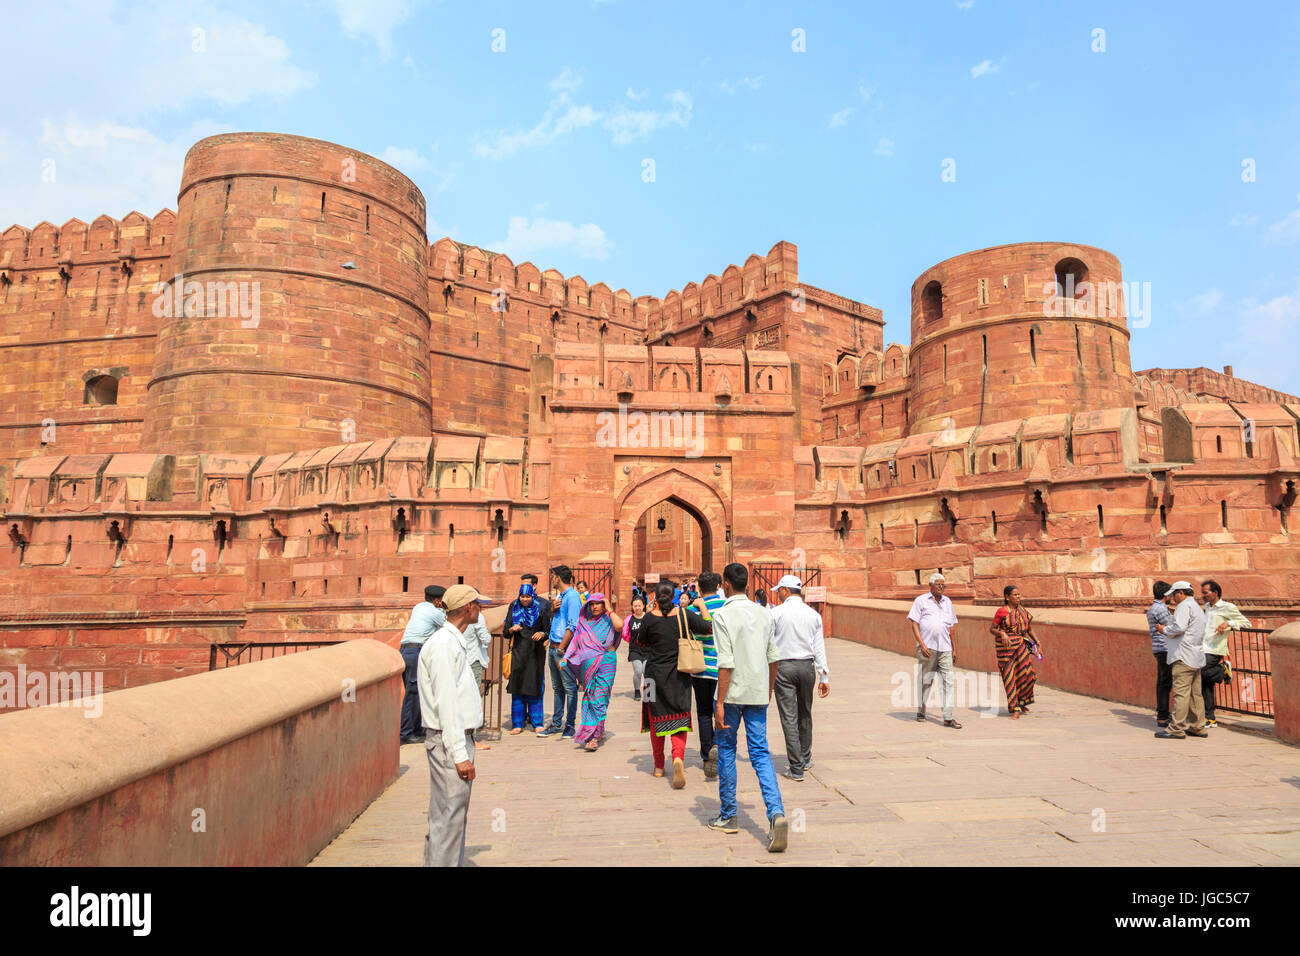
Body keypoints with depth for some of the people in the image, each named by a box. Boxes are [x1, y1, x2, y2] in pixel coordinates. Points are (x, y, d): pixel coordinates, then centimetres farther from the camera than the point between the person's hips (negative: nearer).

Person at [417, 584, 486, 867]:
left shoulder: (454, 642, 16)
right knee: (449, 817, -5)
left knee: (454, 815, 16)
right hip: (449, 740, -10)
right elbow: (445, 703, -20)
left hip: (460, 736, 10)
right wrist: (460, 754, -21)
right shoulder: (443, 644, -16)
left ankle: (452, 862, 25)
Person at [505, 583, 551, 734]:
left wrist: (541, 634, -17)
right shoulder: (514, 608, 6)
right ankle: (518, 723, 7)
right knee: (517, 687, -1)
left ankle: (537, 722, 11)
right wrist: (512, 629, -15)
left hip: (535, 652, -1)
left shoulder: (541, 609, 2)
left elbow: (548, 630, 4)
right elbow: (506, 632, 7)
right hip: (518, 652, 1)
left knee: (535, 686, 1)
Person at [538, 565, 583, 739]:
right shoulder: (558, 595, 17)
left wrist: (561, 648, -18)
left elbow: (573, 626, -17)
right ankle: (556, 723, 22)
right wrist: (553, 609, 1)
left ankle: (569, 725, 5)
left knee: (569, 688, -1)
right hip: (553, 647, 9)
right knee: (557, 687, 15)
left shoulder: (572, 596, -12)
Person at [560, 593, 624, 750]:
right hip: (588, 665, 4)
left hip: (606, 662, -4)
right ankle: (599, 731, 21)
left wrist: (609, 610, -8)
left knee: (599, 699, -9)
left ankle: (594, 737, -9)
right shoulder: (584, 622, 15)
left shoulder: (608, 620, 3)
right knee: (588, 698, 6)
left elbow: (619, 625, -19)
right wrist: (565, 658, 9)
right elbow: (575, 642, 17)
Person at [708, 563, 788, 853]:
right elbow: (773, 658, 10)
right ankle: (776, 813, -11)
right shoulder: (764, 614, 7)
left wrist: (720, 703, -13)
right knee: (761, 754, 7)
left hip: (733, 693, -4)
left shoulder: (723, 615, -11)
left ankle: (728, 816, 21)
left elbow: (726, 663, -16)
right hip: (758, 693, 4)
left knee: (726, 750, 12)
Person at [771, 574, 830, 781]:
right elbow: (819, 648, 5)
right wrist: (824, 676, 7)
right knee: (805, 714, 20)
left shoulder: (776, 613, -6)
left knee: (789, 718, -1)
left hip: (783, 667, -4)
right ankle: (805, 759, 34)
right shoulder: (814, 615, 5)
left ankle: (796, 768, -1)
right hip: (807, 666, 4)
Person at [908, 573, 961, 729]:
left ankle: (948, 717, -3)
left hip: (945, 648, 4)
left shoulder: (947, 602, 17)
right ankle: (921, 711, 21)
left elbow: (951, 627, 22)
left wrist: (953, 648, 19)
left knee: (948, 681, -4)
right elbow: (914, 624, -3)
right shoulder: (921, 600, 2)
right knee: (925, 680, 5)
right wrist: (922, 644, -13)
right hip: (927, 647, -4)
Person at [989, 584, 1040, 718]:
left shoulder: (1022, 609, 9)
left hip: (1021, 645, 5)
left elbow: (1029, 628, 20)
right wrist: (1002, 634, -22)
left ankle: (1022, 702, 25)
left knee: (1027, 674, -2)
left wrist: (1037, 642, 15)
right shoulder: (1002, 611, -6)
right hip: (1005, 647, -4)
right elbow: (992, 629, -4)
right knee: (1009, 677, -1)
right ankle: (1015, 710, 6)